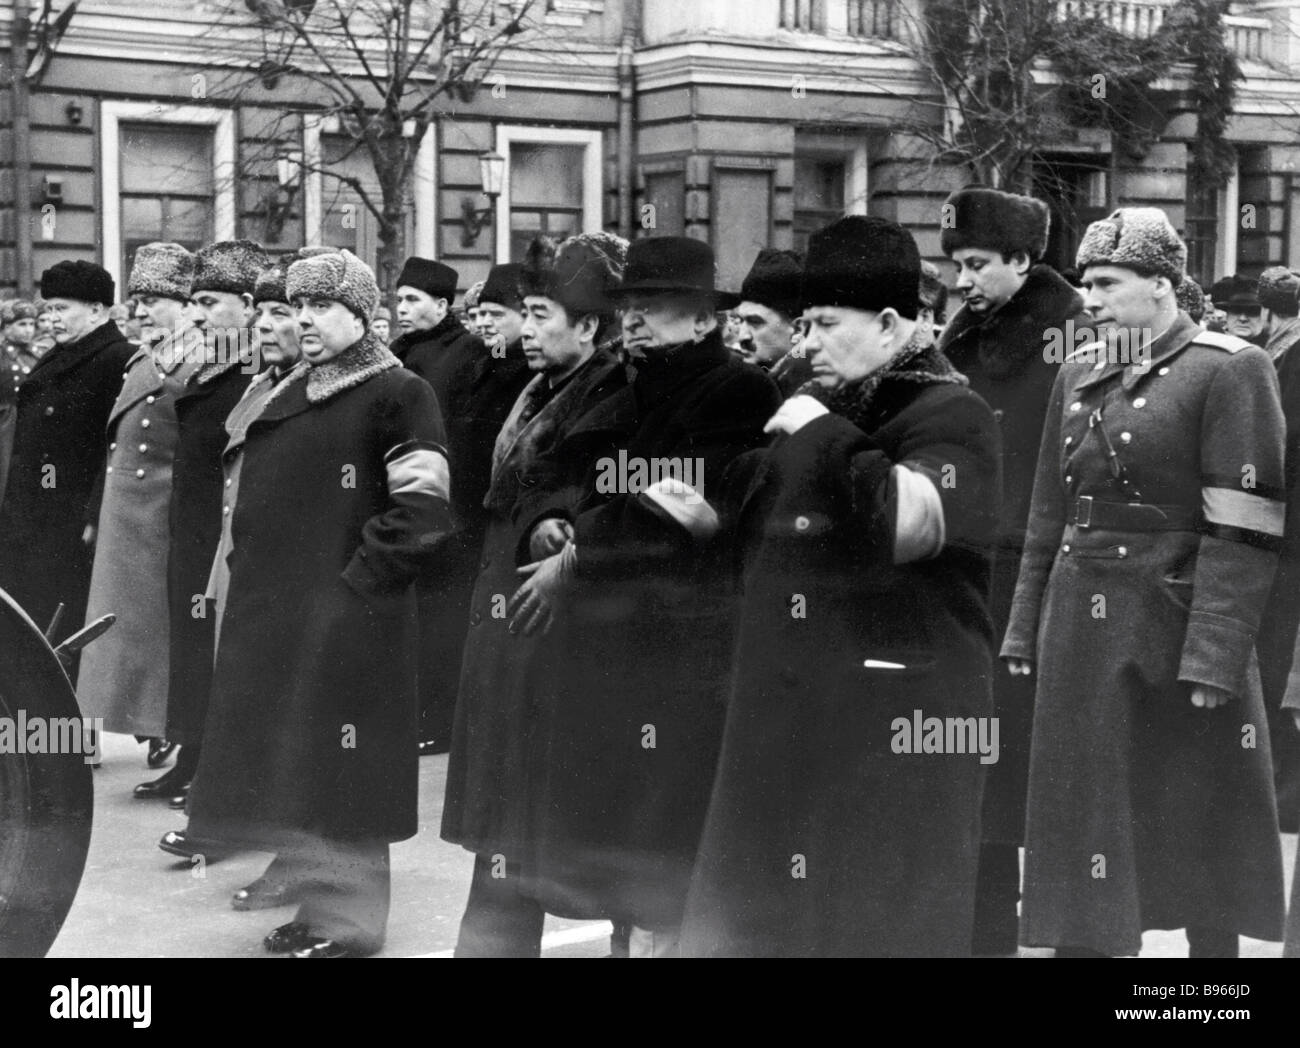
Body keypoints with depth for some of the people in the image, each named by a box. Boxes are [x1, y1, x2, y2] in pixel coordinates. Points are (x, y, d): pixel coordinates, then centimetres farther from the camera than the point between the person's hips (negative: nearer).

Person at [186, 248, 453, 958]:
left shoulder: (396, 393, -9)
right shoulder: (292, 394, 15)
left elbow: (423, 507, -16)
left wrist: (358, 580, -16)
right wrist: (250, 567, 13)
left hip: (343, 616, -8)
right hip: (274, 609, 8)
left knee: (337, 772, -2)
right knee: (291, 764, 12)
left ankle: (348, 923, 9)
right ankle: (318, 902, 24)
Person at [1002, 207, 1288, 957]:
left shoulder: (1230, 371, -7)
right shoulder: (1078, 376, 12)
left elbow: (1244, 530, -13)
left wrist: (1214, 657, -18)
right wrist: (1025, 634, 11)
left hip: (1178, 626, -5)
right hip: (1081, 635, 5)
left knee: (1200, 832, 6)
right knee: (1081, 820, 7)